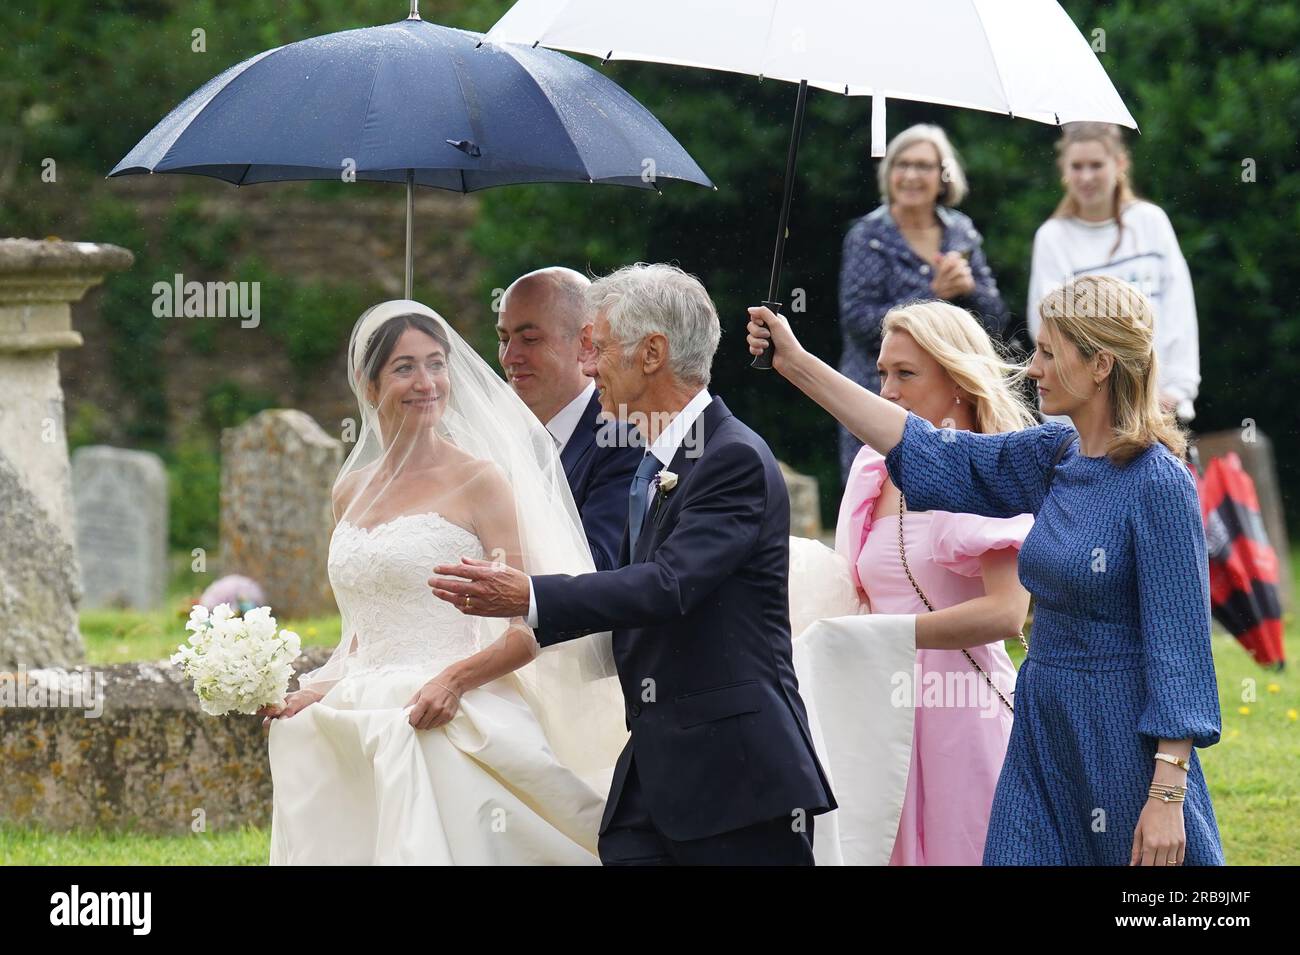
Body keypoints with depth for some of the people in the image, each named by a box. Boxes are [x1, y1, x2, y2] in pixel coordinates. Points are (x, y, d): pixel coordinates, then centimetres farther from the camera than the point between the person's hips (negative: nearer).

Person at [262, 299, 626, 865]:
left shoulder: (478, 481, -3)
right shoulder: (351, 493, 15)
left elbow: (532, 628, -7)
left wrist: (456, 678, -22)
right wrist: (319, 692, 8)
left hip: (443, 727, -5)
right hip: (358, 728, 5)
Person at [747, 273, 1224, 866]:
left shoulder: (1159, 484, -15)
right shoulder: (1052, 458, 7)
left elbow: (1179, 645, -17)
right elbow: (927, 454, 12)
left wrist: (1167, 795, -21)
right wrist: (795, 364, 11)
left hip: (1124, 746, -7)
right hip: (1042, 730, 7)